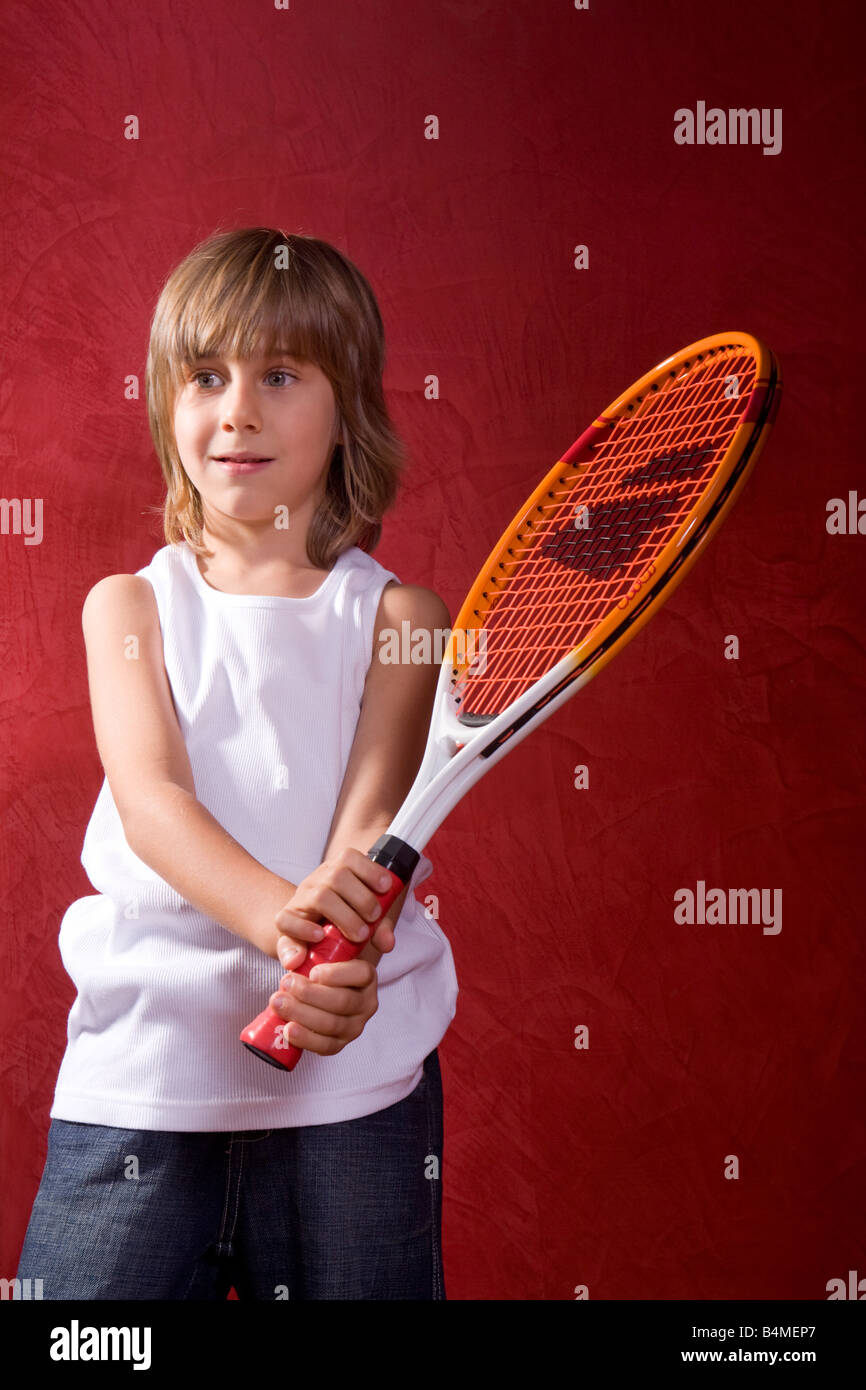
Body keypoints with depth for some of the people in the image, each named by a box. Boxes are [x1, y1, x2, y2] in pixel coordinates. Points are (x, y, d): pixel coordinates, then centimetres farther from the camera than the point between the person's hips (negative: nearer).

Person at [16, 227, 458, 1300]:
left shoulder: (397, 617, 3)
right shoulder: (128, 606, 5)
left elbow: (371, 817, -9)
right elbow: (152, 799, -11)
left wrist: (342, 971, -30)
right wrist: (274, 911, -31)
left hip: (351, 1088, 0)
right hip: (135, 1084, 1)